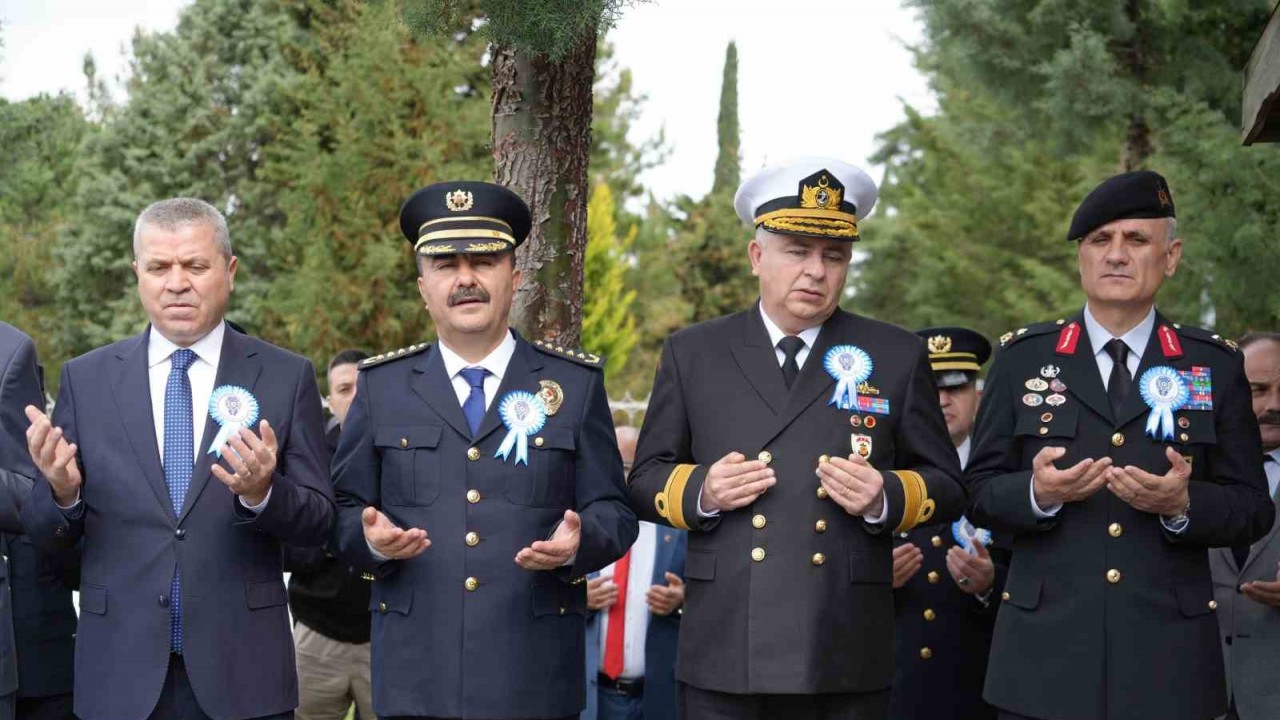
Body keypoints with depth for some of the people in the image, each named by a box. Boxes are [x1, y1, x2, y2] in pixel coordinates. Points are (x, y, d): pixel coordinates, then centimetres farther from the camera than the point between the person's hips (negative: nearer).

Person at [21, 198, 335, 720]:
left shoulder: (287, 377, 2)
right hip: (121, 673, 1)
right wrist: (61, 491, -16)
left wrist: (263, 494, -19)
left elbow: (320, 521, 0)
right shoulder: (85, 379, 5)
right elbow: (47, 535, 5)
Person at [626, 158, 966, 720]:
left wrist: (886, 497, -10)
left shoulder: (897, 357, 8)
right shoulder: (692, 354, 9)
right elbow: (645, 482, 11)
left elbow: (947, 488, 10)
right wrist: (700, 491, -9)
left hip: (846, 656, 0)